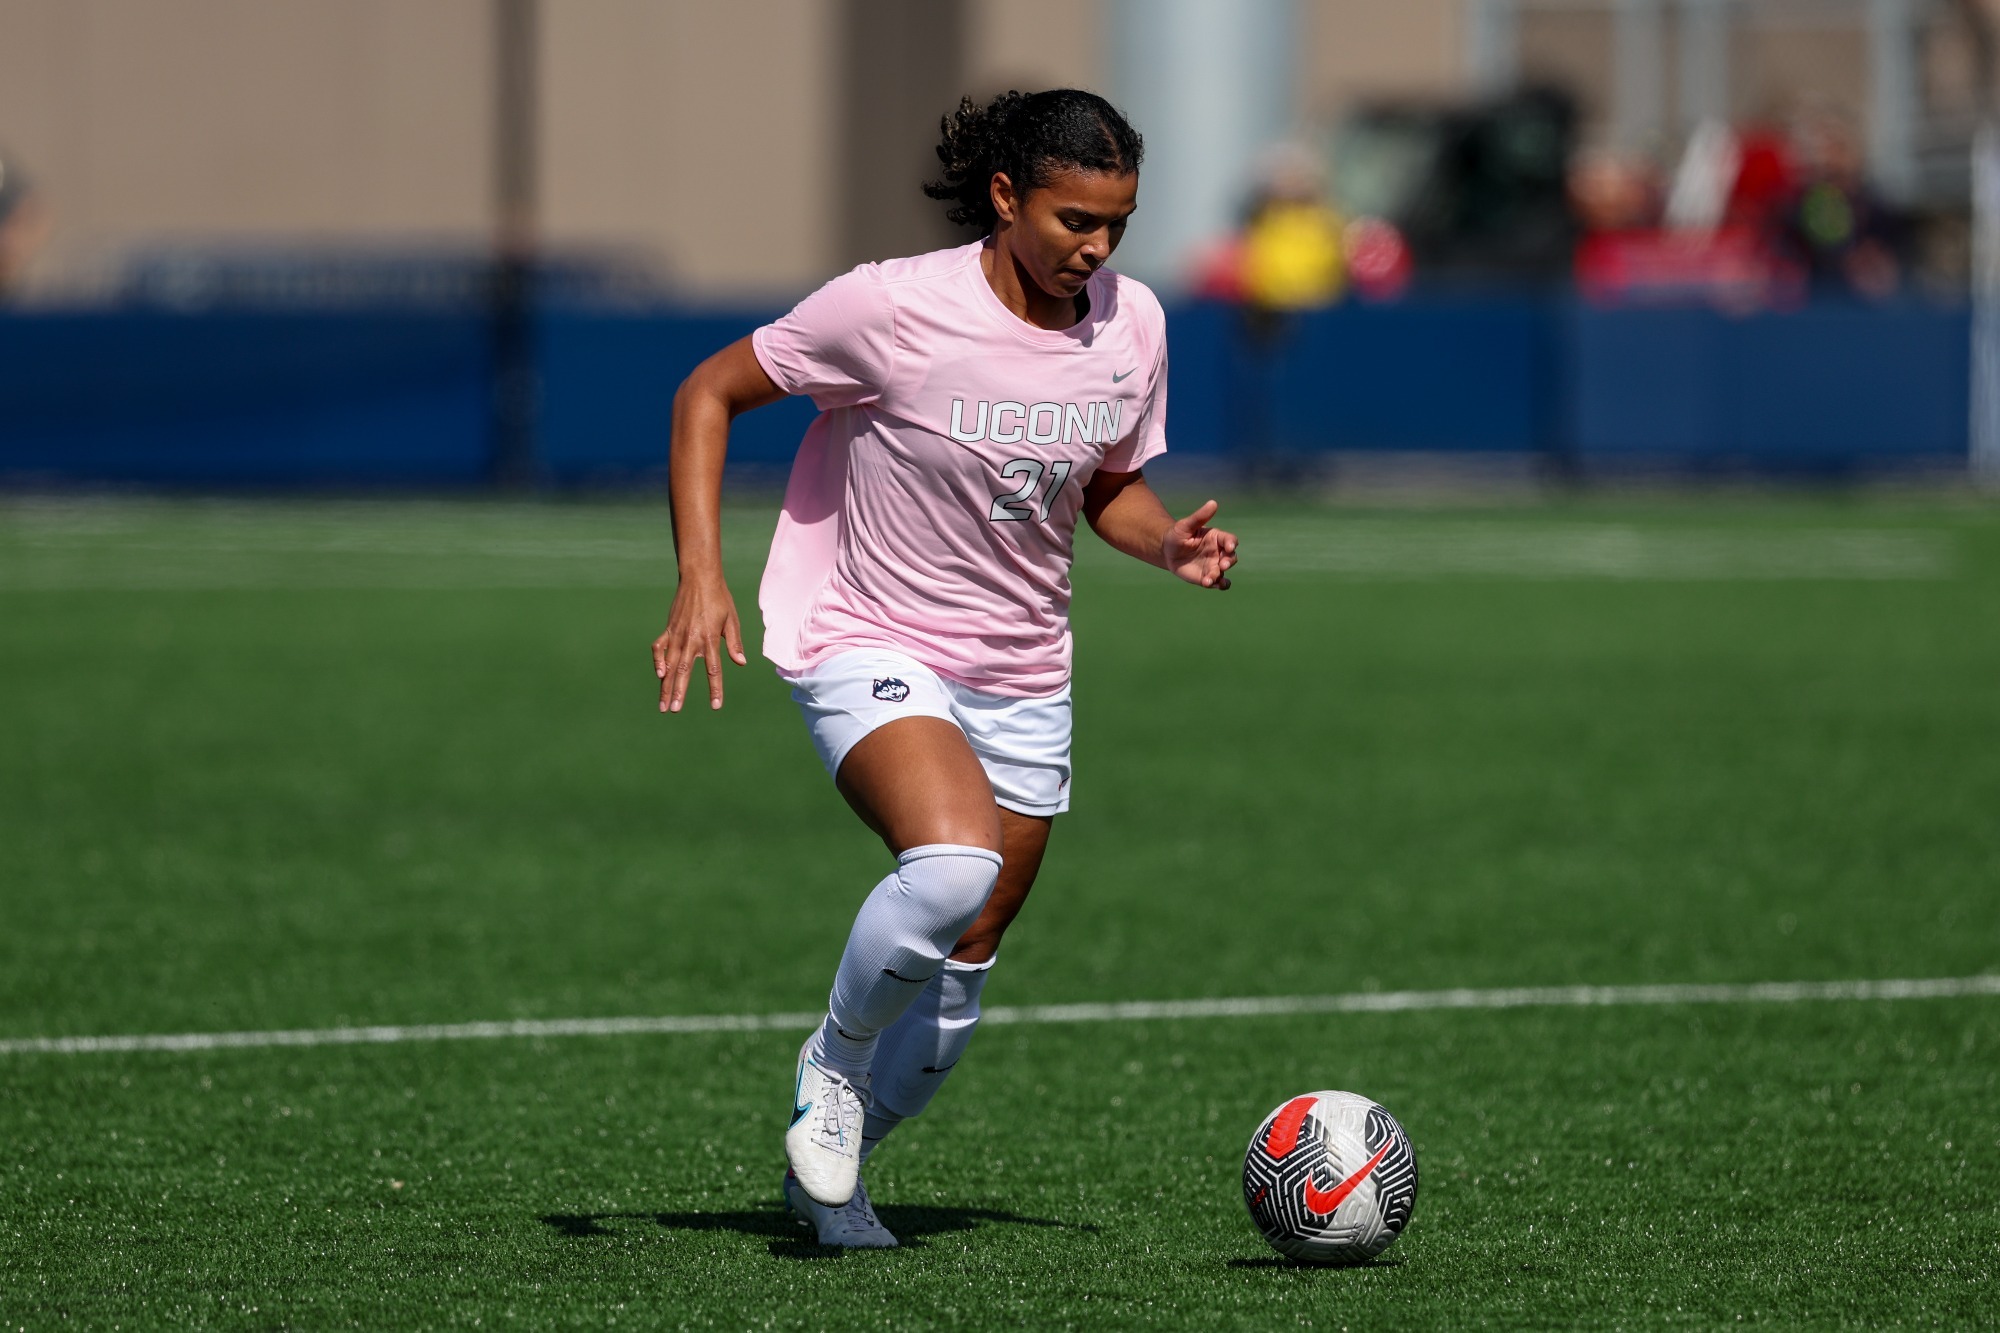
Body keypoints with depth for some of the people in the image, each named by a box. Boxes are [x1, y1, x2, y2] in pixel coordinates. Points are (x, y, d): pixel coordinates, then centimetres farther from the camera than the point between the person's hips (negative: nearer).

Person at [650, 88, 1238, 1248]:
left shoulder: (1132, 324, -3)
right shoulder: (895, 306, -19)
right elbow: (710, 392, -9)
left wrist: (1169, 542, -9)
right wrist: (700, 574, -19)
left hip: (1022, 679, 6)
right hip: (871, 649, -6)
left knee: (961, 979, 8)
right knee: (953, 866, -33)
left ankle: (832, 1171, 32)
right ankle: (836, 1062, -6)